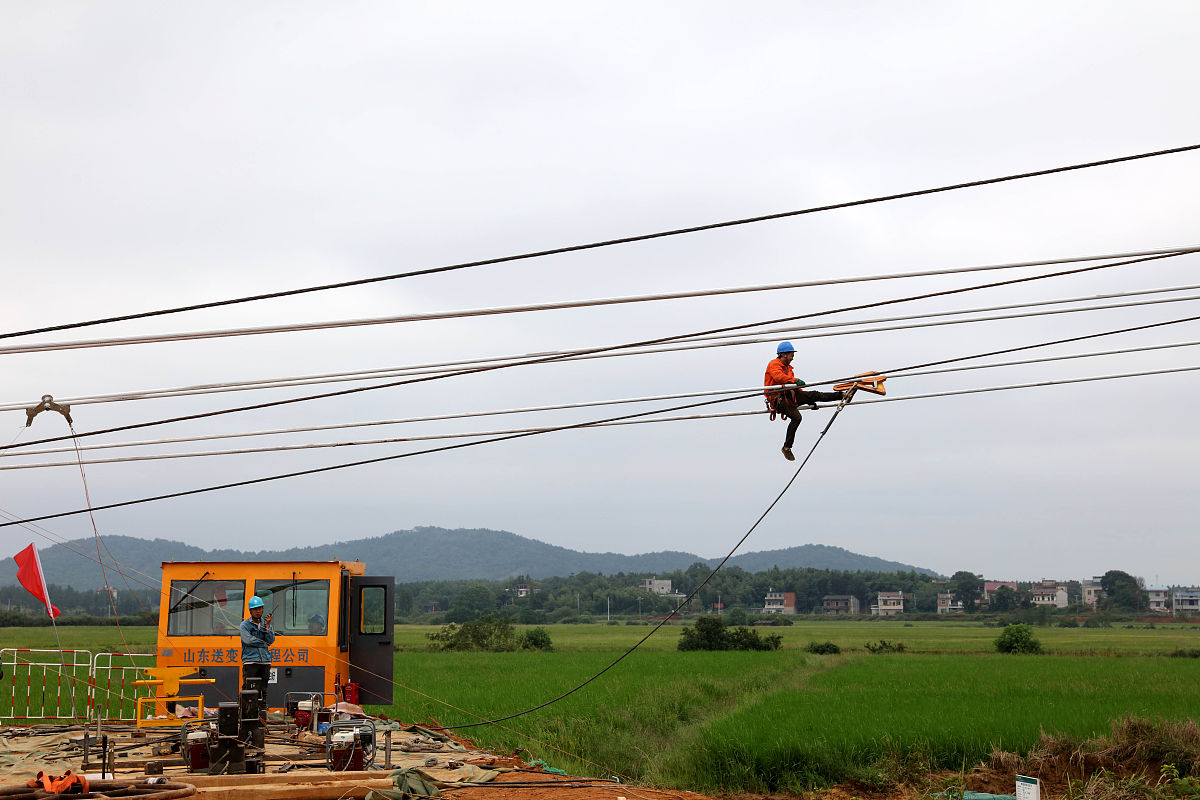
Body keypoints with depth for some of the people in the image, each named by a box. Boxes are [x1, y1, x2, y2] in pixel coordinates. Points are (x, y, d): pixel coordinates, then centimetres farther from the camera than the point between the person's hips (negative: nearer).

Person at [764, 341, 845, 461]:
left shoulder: (788, 368, 25)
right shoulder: (774, 364, -3)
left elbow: (796, 387, 27)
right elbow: (778, 377, -25)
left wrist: (809, 401, 21)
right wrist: (795, 380, -36)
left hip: (790, 395, 8)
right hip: (778, 398, -8)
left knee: (814, 395, -5)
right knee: (796, 417, -26)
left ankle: (843, 395, -5)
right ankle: (786, 447, -21)